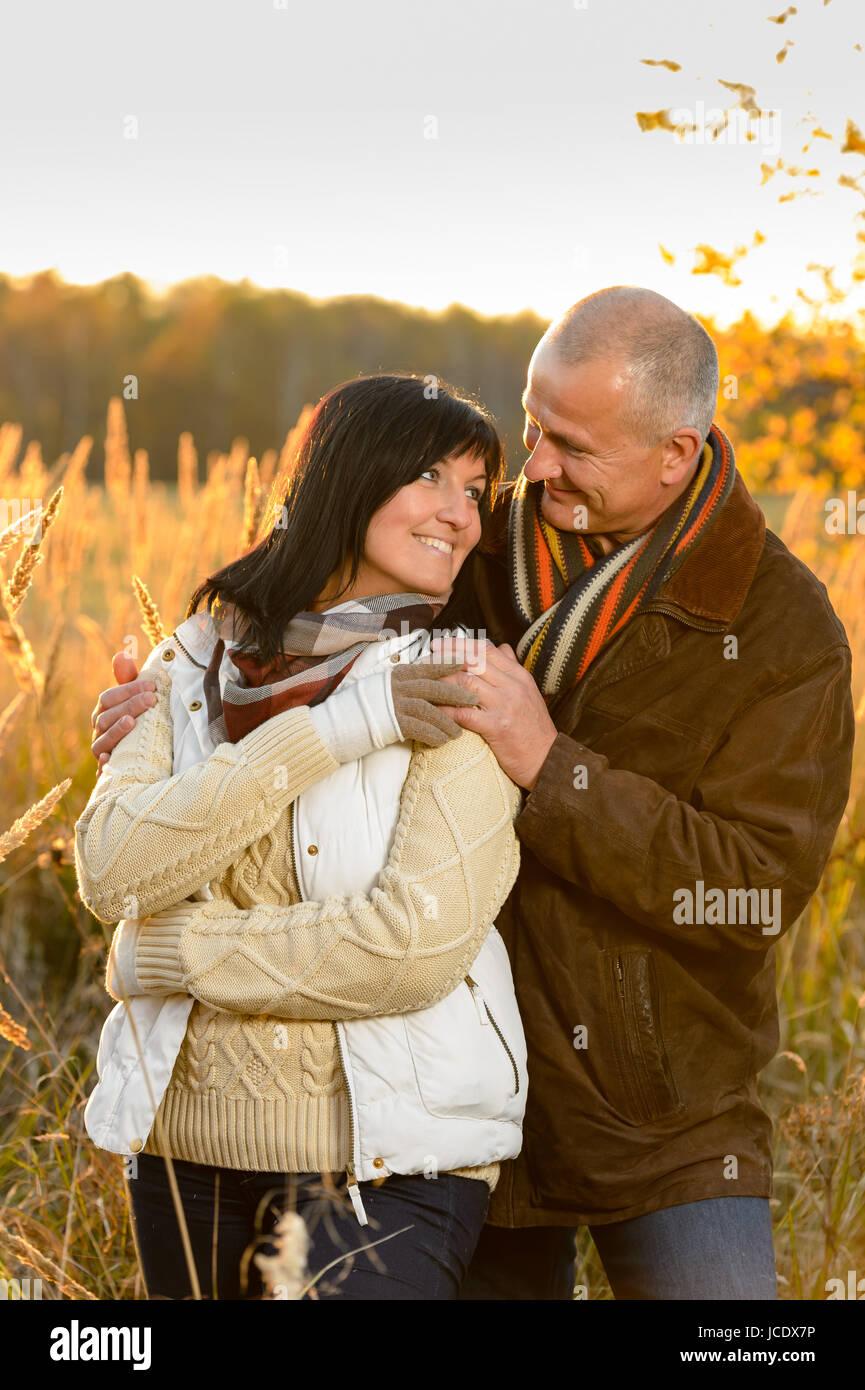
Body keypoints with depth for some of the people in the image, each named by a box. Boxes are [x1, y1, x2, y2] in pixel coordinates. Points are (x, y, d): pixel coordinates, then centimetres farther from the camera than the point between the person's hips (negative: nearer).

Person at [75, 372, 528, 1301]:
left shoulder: (457, 687, -7)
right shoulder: (197, 664, 4)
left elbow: (421, 946, -18)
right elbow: (111, 872, -12)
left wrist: (179, 952, -11)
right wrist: (324, 734, -19)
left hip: (386, 1163, -4)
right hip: (184, 1148, 4)